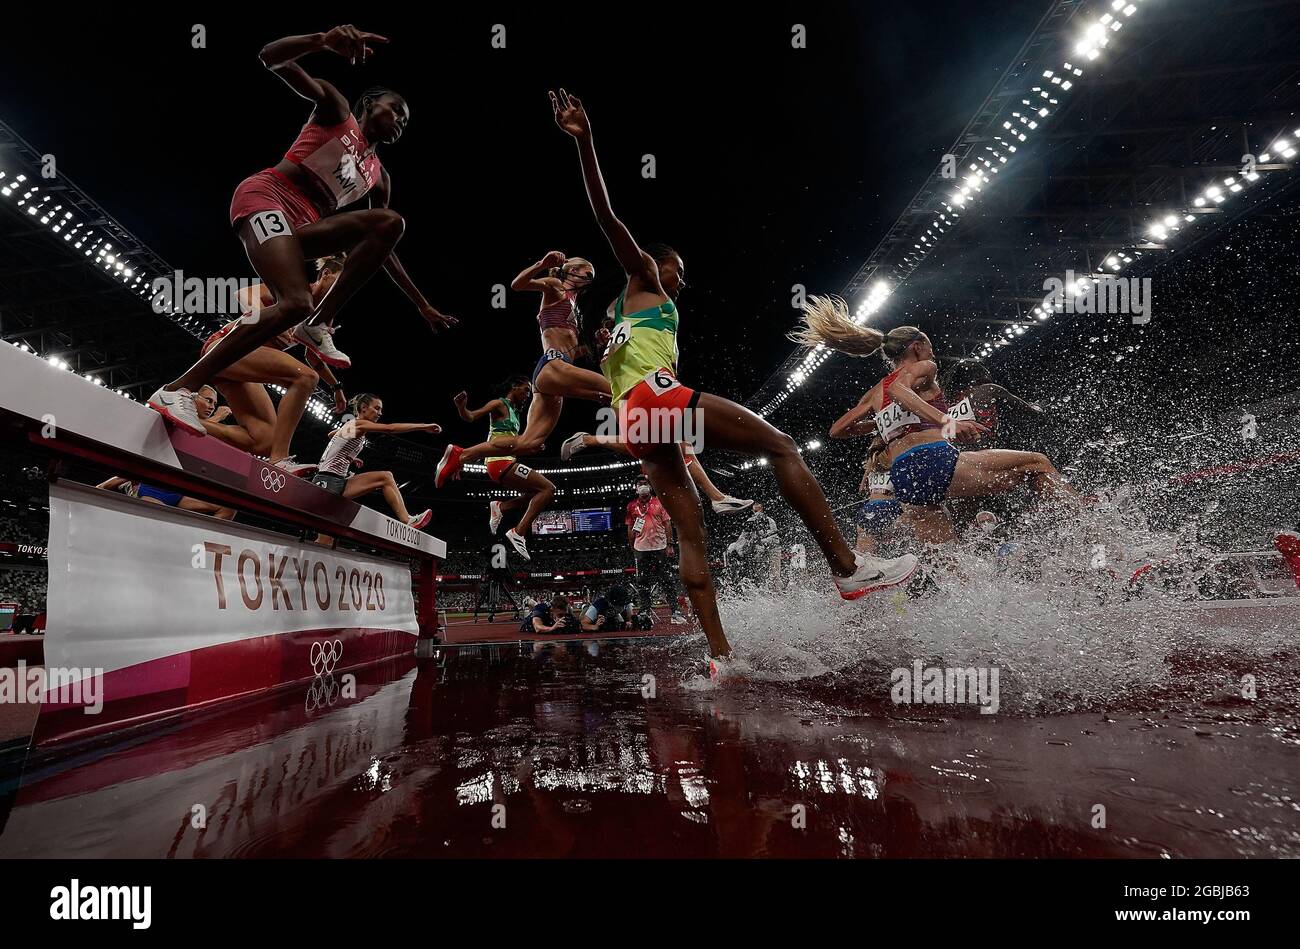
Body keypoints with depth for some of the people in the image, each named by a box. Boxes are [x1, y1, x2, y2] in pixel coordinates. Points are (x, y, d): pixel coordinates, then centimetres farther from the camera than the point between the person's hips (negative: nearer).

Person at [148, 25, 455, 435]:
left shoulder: (379, 178, 27)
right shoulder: (335, 107, 13)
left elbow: (384, 252, 27)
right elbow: (272, 58, -1)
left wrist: (424, 307, 23)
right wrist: (324, 41, -22)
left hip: (303, 226, 6)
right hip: (265, 196, -6)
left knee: (390, 222, -14)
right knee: (296, 304, -30)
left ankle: (319, 325, -18)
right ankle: (177, 390, -29)